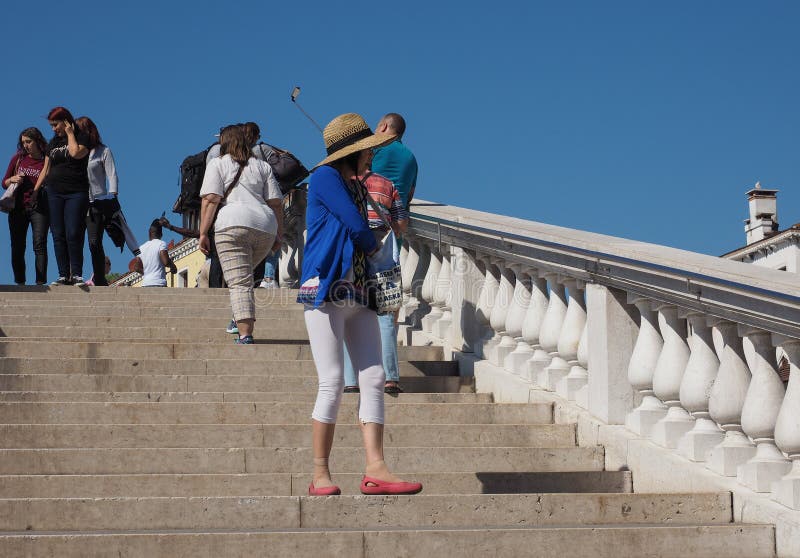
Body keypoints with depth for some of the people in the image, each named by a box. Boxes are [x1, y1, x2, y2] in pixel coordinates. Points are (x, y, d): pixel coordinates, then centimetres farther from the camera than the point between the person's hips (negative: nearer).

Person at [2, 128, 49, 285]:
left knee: (39, 244, -13)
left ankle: (40, 282, -18)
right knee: (17, 247, 3)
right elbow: (4, 183, 14)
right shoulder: (18, 158, 11)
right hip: (18, 207, 4)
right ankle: (19, 283, 8)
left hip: (39, 207, -4)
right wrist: (12, 179, -5)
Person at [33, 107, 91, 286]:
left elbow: (76, 153, -19)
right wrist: (35, 191, 13)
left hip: (76, 192, -5)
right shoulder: (53, 143, 19)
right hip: (55, 193, 5)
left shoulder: (82, 138, 3)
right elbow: (46, 169, 20)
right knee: (58, 236, -2)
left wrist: (70, 133, -6)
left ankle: (76, 274, -10)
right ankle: (63, 275, -2)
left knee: (73, 234, -13)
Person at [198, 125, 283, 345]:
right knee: (244, 275, 23)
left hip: (233, 224, -4)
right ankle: (242, 320, 8)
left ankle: (245, 336, -20)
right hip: (265, 228, 4)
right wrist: (279, 235, 20)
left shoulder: (217, 164, 11)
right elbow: (276, 203, 16)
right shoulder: (262, 166, 23)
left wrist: (203, 233, -3)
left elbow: (211, 199, -2)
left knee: (239, 283, -9)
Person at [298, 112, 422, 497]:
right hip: (326, 288, -8)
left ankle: (375, 470, -7)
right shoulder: (325, 177, -4)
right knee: (333, 382, -11)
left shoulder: (356, 187, 21)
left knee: (373, 379, -2)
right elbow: (358, 228, -10)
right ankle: (320, 475, -5)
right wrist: (375, 247, 8)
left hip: (359, 294, 8)